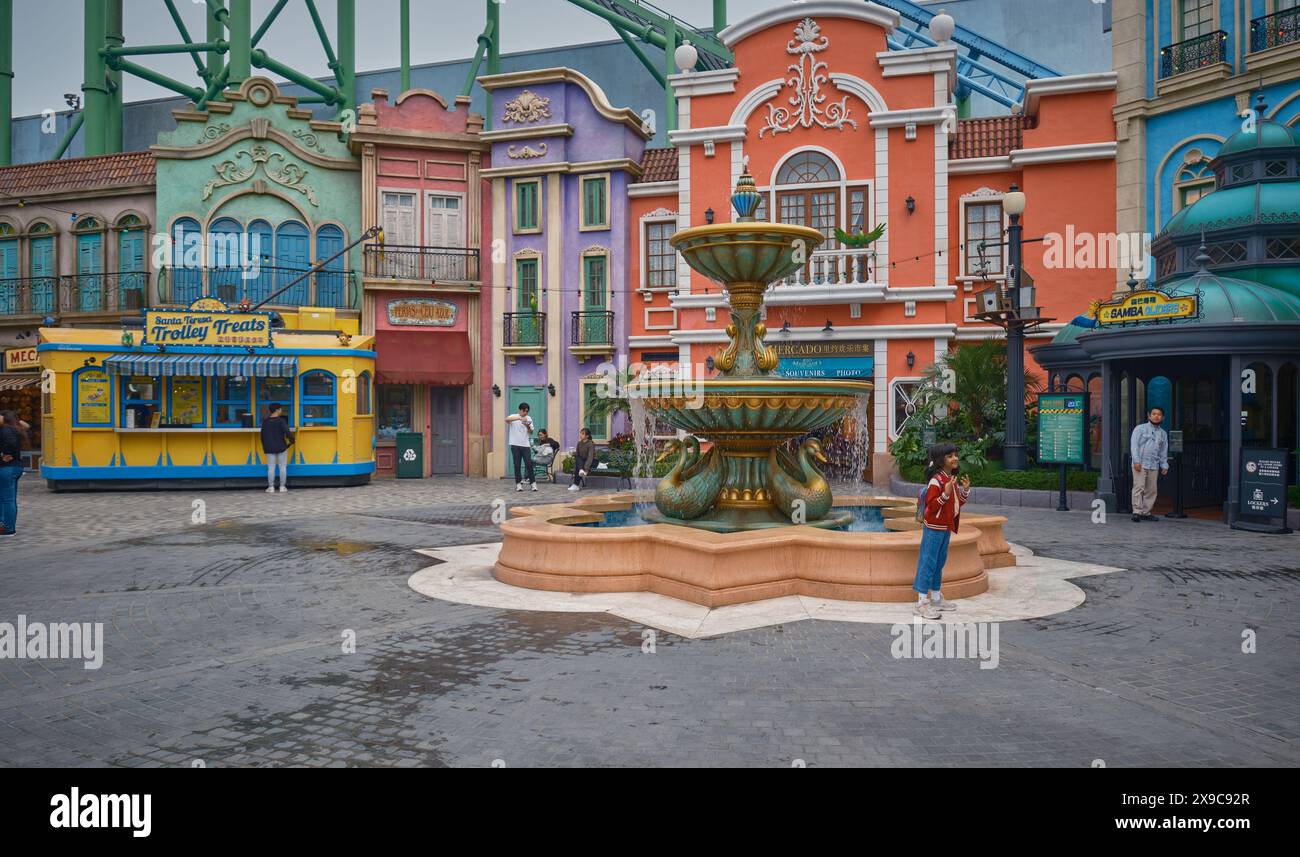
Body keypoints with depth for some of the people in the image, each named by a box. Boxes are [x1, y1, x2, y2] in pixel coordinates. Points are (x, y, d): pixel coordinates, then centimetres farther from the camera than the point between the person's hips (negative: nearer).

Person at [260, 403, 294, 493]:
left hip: (269, 448, 3)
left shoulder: (265, 422, 3)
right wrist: (291, 440, 0)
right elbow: (287, 432, -17)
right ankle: (282, 487, 7)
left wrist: (265, 447, 17)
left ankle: (271, 487, 5)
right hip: (281, 447, -3)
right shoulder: (281, 421, -10)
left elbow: (263, 435, 8)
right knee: (282, 467, 5)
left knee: (271, 468, 5)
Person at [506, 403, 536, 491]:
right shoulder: (513, 416, 1)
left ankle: (533, 483, 1)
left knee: (529, 464, -3)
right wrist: (520, 418, -32)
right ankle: (518, 483, 6)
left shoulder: (529, 418, 11)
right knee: (517, 465, 0)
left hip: (526, 445, 2)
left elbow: (531, 432, 9)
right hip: (515, 445, -2)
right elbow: (506, 419, -23)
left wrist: (528, 427, -13)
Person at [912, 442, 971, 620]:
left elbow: (959, 503, 17)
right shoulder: (936, 480, -19)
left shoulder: (952, 479, 10)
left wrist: (965, 490, 2)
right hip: (934, 527, -9)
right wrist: (946, 493, -32)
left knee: (940, 561, 17)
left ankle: (935, 598, 28)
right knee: (928, 562, -6)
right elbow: (931, 505, -22)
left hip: (947, 526, 9)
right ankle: (922, 602, -3)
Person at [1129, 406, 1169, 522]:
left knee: (1151, 490, 4)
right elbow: (1134, 445, -3)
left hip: (1154, 466, 5)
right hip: (1140, 464, -5)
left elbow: (1164, 451, 21)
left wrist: (1164, 465, 10)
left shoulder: (1163, 433, 19)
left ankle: (1146, 512, 10)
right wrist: (1136, 460, -13)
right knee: (1139, 488, -10)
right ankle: (1137, 512, -10)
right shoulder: (1140, 428, 5)